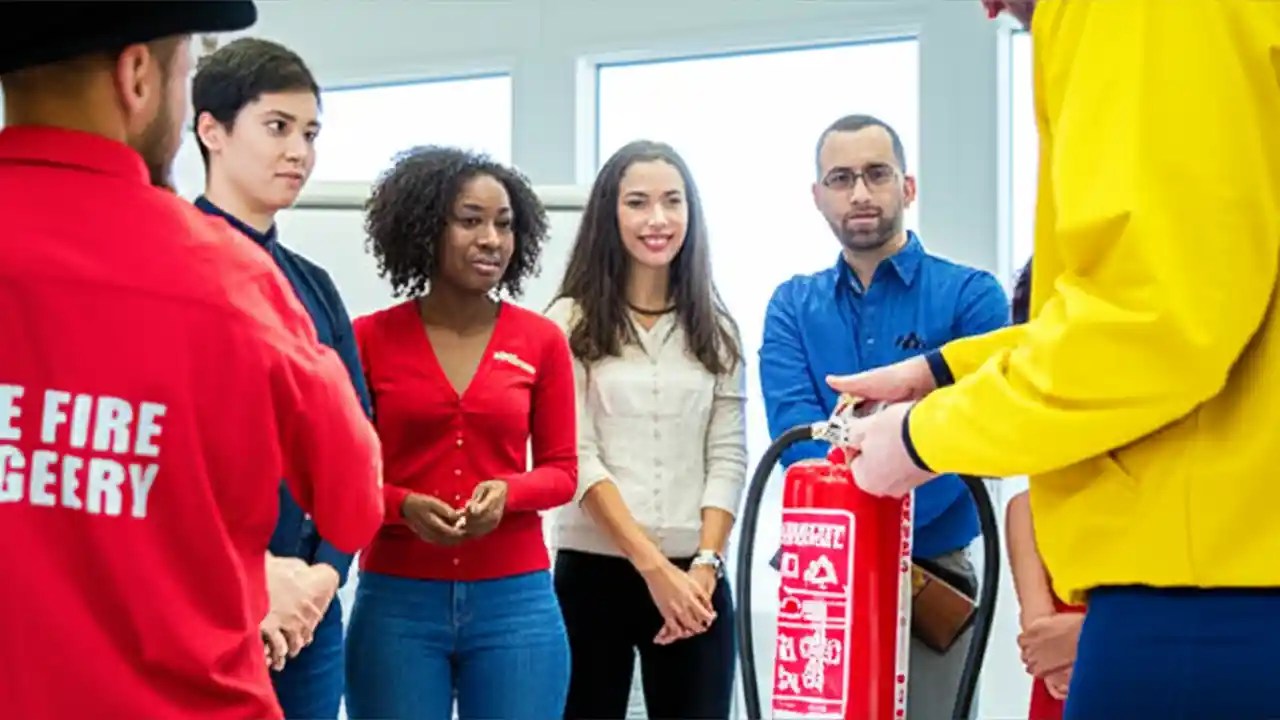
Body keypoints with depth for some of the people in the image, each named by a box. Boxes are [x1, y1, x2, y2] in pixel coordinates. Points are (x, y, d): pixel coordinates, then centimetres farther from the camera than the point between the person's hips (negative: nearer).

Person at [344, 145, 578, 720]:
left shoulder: (541, 340, 3)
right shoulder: (370, 339, -1)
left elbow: (562, 469, 8)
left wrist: (507, 492, -12)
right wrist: (404, 505, -15)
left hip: (515, 600, 1)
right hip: (397, 600, -1)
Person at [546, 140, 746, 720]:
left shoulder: (714, 329, 12)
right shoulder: (572, 322, 2)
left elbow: (727, 459, 6)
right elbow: (577, 459, -6)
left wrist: (705, 564, -8)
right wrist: (653, 566, -13)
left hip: (694, 579, 2)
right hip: (593, 575, -2)